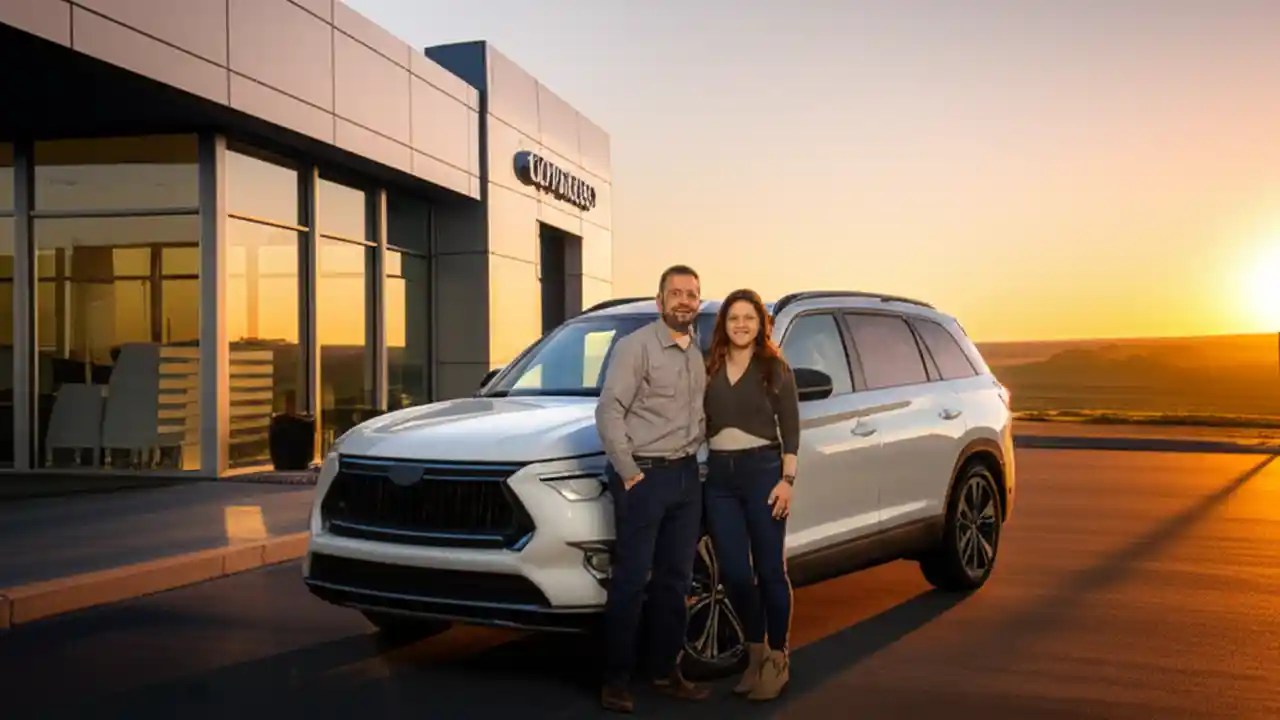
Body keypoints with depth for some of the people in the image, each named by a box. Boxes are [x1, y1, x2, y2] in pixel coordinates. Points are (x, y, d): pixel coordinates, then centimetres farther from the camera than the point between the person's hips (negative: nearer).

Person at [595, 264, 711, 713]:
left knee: (675, 579, 12)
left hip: (686, 475, 7)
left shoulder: (699, 354, 13)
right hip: (644, 476, -7)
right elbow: (609, 411, -14)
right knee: (631, 580, -3)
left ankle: (666, 671, 23)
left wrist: (695, 458, 6)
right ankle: (616, 679, 7)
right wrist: (628, 472, -14)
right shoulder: (636, 346, -8)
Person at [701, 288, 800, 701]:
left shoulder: (776, 368, 1)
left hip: (763, 471, -3)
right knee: (735, 573, 5)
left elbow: (790, 430, -1)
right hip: (719, 476, 3)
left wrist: (787, 480, -10)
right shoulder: (708, 368, 9)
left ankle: (777, 659, 17)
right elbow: (698, 422, 8)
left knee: (770, 570, 3)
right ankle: (755, 654, 23)